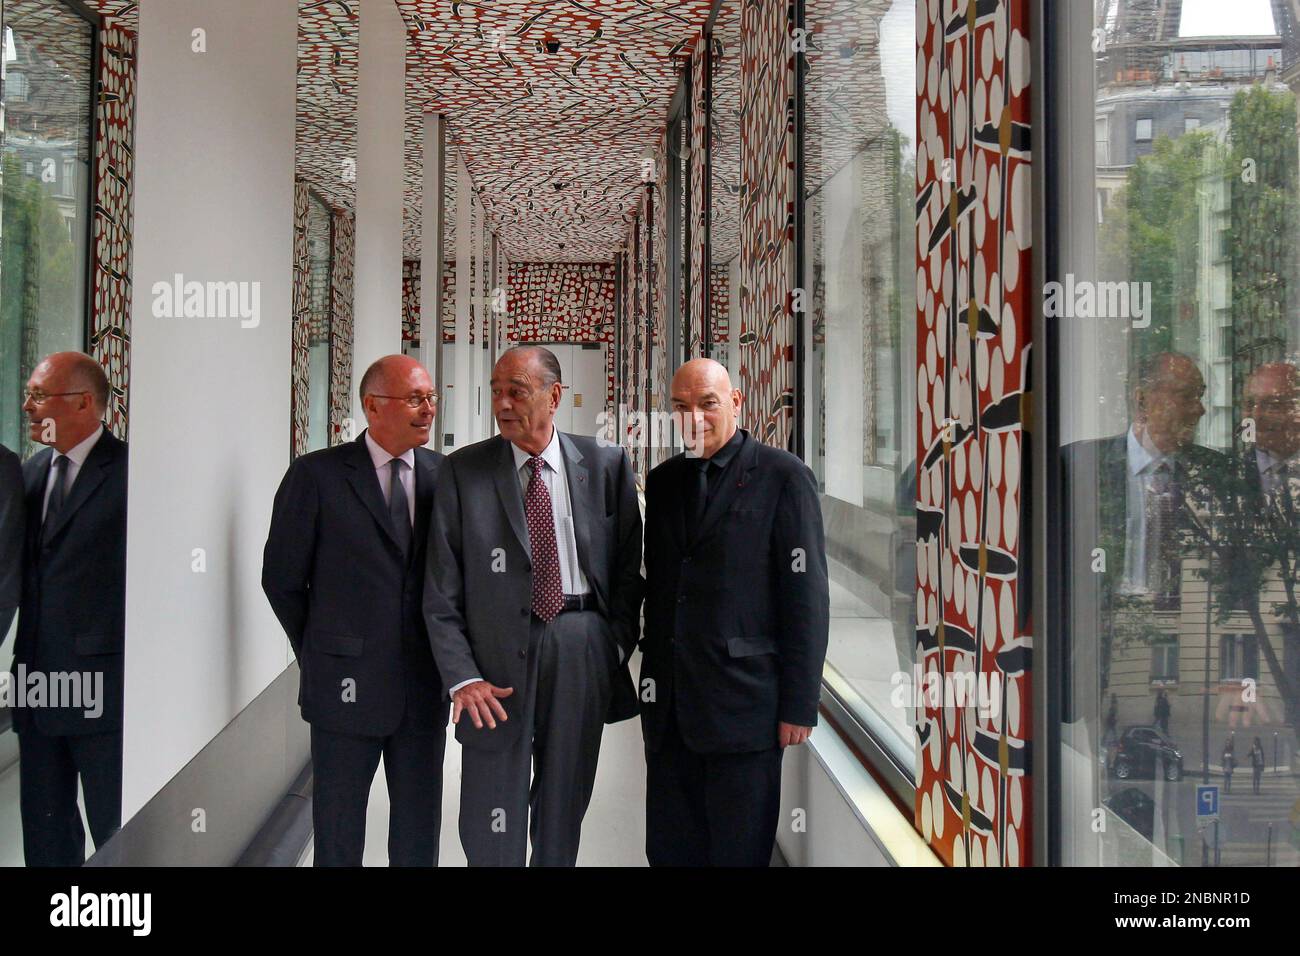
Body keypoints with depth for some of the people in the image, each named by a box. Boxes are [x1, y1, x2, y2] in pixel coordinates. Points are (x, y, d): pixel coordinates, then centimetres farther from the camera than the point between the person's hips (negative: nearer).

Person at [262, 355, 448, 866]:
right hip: (347, 684, -2)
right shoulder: (316, 475, -6)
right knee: (338, 834, 11)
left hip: (424, 685, 3)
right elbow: (281, 578, 1)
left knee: (419, 833, 12)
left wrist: (444, 656, 5)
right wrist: (320, 654, 6)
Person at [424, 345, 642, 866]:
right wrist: (461, 676, -10)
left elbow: (627, 568, 7)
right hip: (497, 652, -1)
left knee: (565, 809, 15)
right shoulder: (463, 470, -1)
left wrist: (617, 648, 0)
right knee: (491, 827, 5)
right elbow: (441, 589, -2)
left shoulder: (606, 465, 2)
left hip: (583, 647, 1)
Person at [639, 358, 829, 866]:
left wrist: (799, 704, -10)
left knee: (738, 851, 4)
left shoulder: (783, 476, -6)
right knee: (668, 848, 12)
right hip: (669, 703, 5)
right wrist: (651, 679, 9)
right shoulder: (664, 480, 12)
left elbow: (807, 596, -8)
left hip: (742, 700, -5)